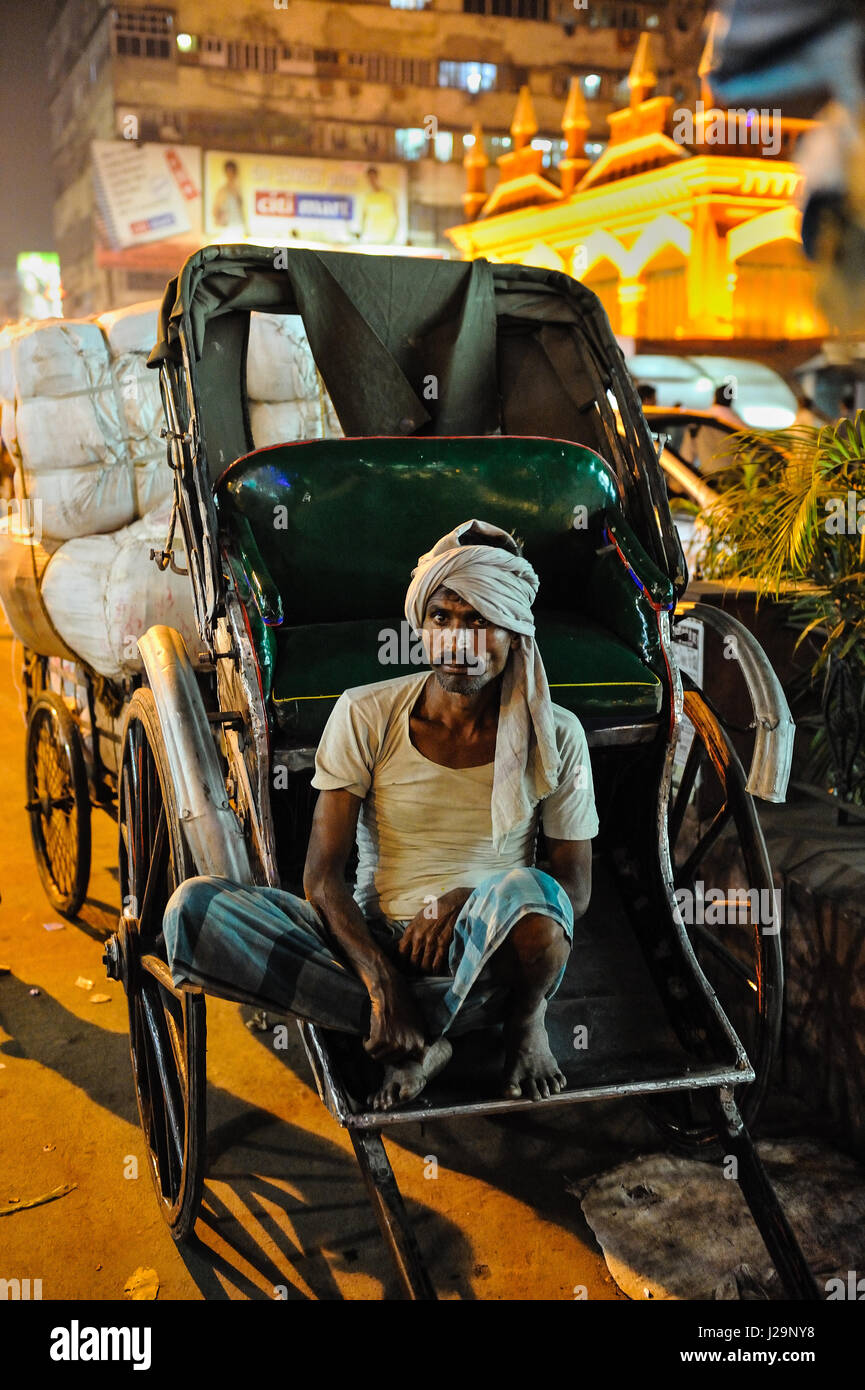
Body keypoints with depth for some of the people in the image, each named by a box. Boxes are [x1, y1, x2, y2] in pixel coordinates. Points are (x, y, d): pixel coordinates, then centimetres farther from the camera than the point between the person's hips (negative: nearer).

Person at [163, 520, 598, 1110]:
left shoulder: (554, 736, -4)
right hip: (370, 945, 2)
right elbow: (322, 878, -6)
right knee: (191, 909, -24)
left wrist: (465, 901, -19)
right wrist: (382, 982, -23)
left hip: (489, 962, -2)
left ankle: (526, 1023, -6)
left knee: (526, 890, -40)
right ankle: (418, 1038, -21)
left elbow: (576, 889, 1)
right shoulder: (364, 716, -5)